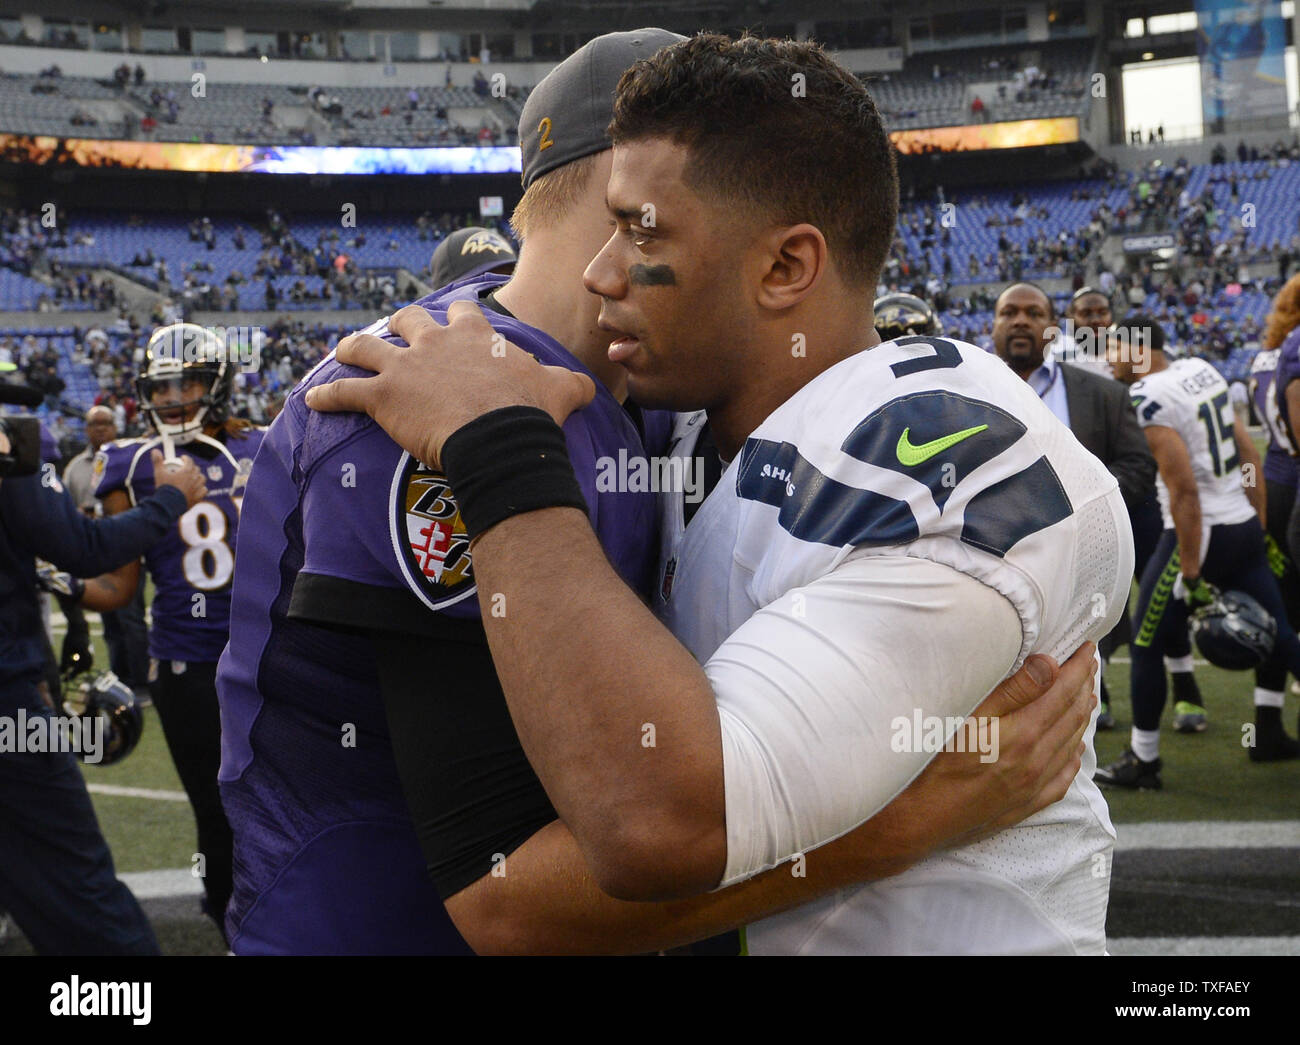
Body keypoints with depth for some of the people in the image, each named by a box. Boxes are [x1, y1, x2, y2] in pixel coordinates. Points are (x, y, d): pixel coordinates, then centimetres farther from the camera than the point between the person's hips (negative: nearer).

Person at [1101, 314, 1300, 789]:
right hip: (1245, 524, 8)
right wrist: (1259, 524, 20)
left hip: (1201, 532, -8)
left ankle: (1143, 760, 13)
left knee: (1147, 646, 4)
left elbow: (1185, 491, -21)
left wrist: (1191, 573, -17)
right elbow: (1248, 452, 14)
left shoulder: (1150, 397, -16)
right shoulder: (1202, 370, 9)